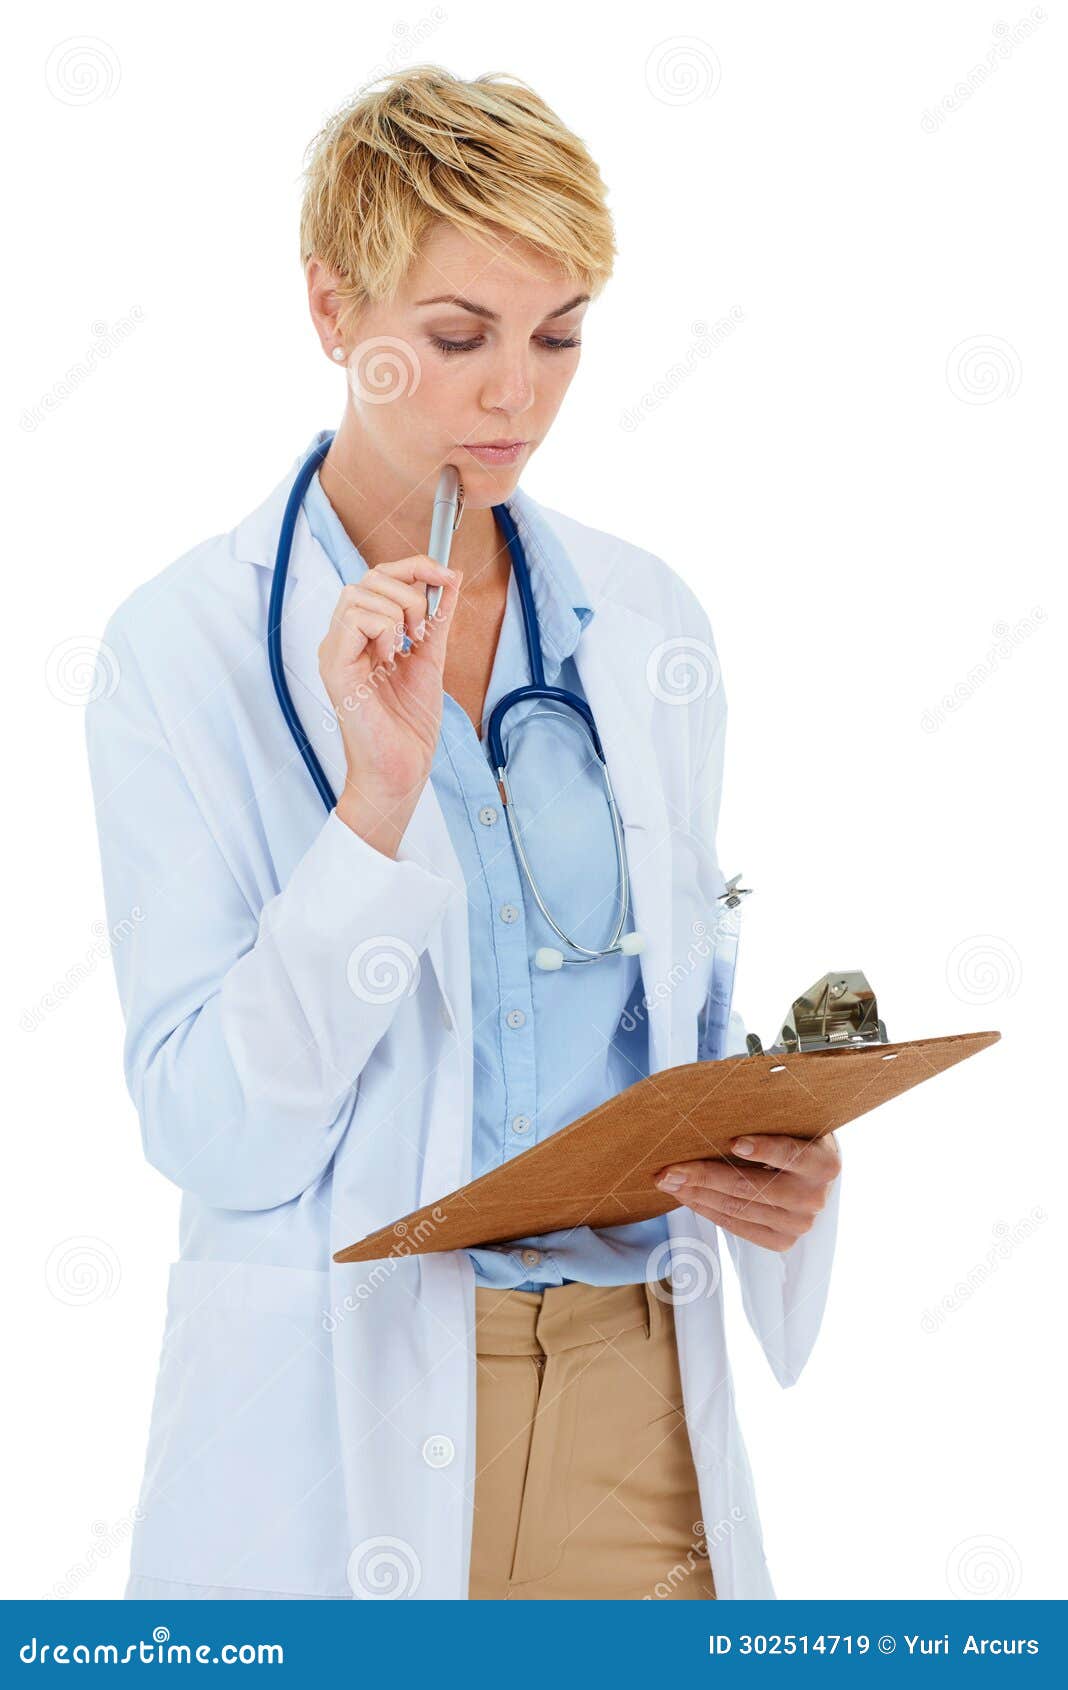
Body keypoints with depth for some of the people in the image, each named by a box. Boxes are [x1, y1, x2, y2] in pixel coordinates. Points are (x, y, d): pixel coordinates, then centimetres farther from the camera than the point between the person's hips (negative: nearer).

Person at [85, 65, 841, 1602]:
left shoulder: (648, 624, 5)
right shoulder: (187, 642, -8)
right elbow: (205, 1130, -13)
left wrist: (769, 1164, -7)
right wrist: (380, 798, -22)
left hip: (639, 1403, 4)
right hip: (347, 1418, -4)